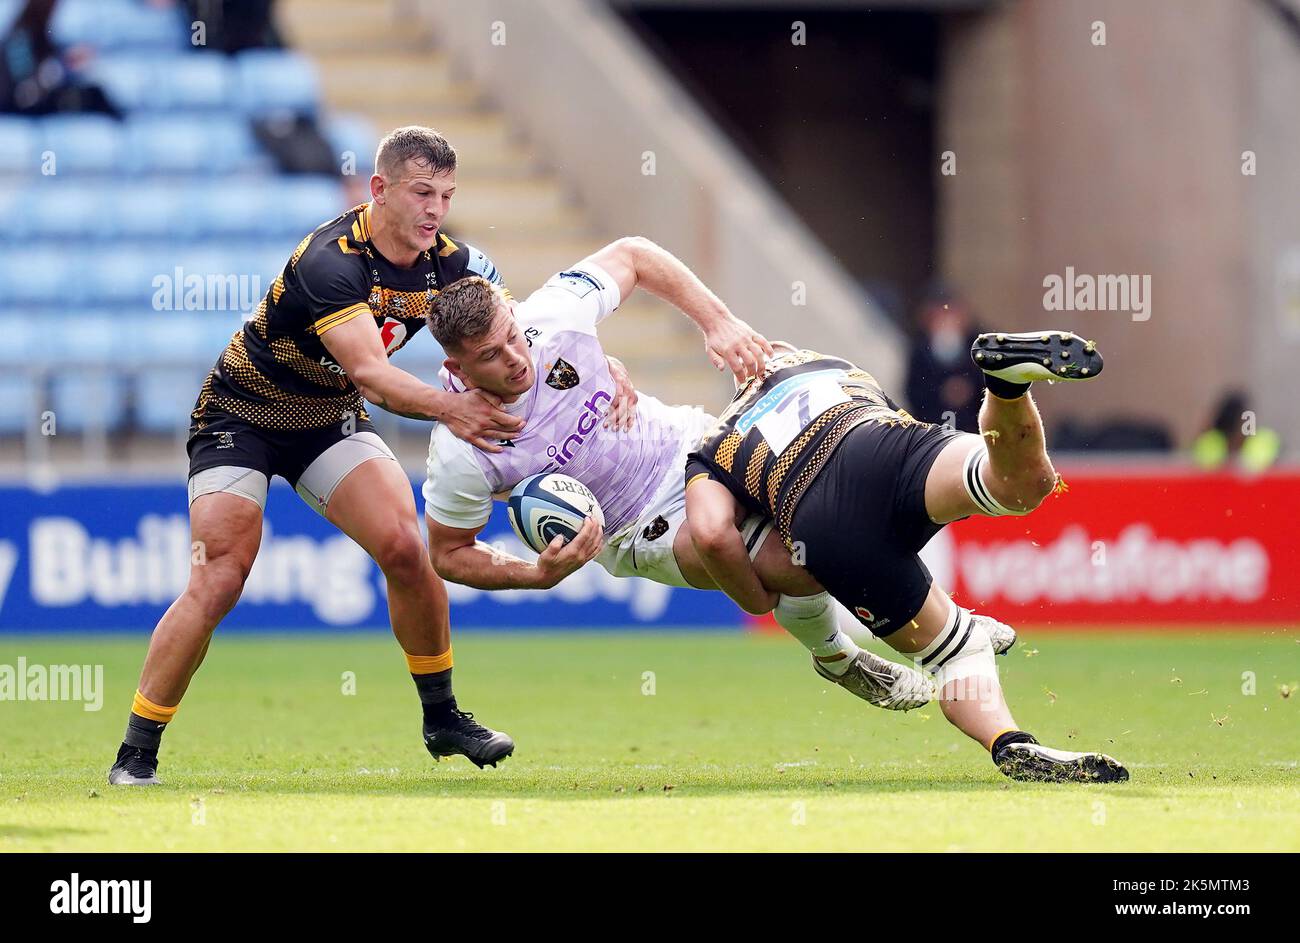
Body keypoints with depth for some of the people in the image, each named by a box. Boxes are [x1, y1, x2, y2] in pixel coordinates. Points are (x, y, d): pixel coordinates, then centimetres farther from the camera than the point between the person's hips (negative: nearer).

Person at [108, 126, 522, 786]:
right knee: (217, 584, -16)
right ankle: (136, 753, -6)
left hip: (330, 420, 5)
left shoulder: (451, 264, -10)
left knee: (405, 548, -13)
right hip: (240, 416, -5)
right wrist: (448, 408, -56)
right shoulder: (331, 261, -32)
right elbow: (369, 373, -42)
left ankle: (442, 718, 5)